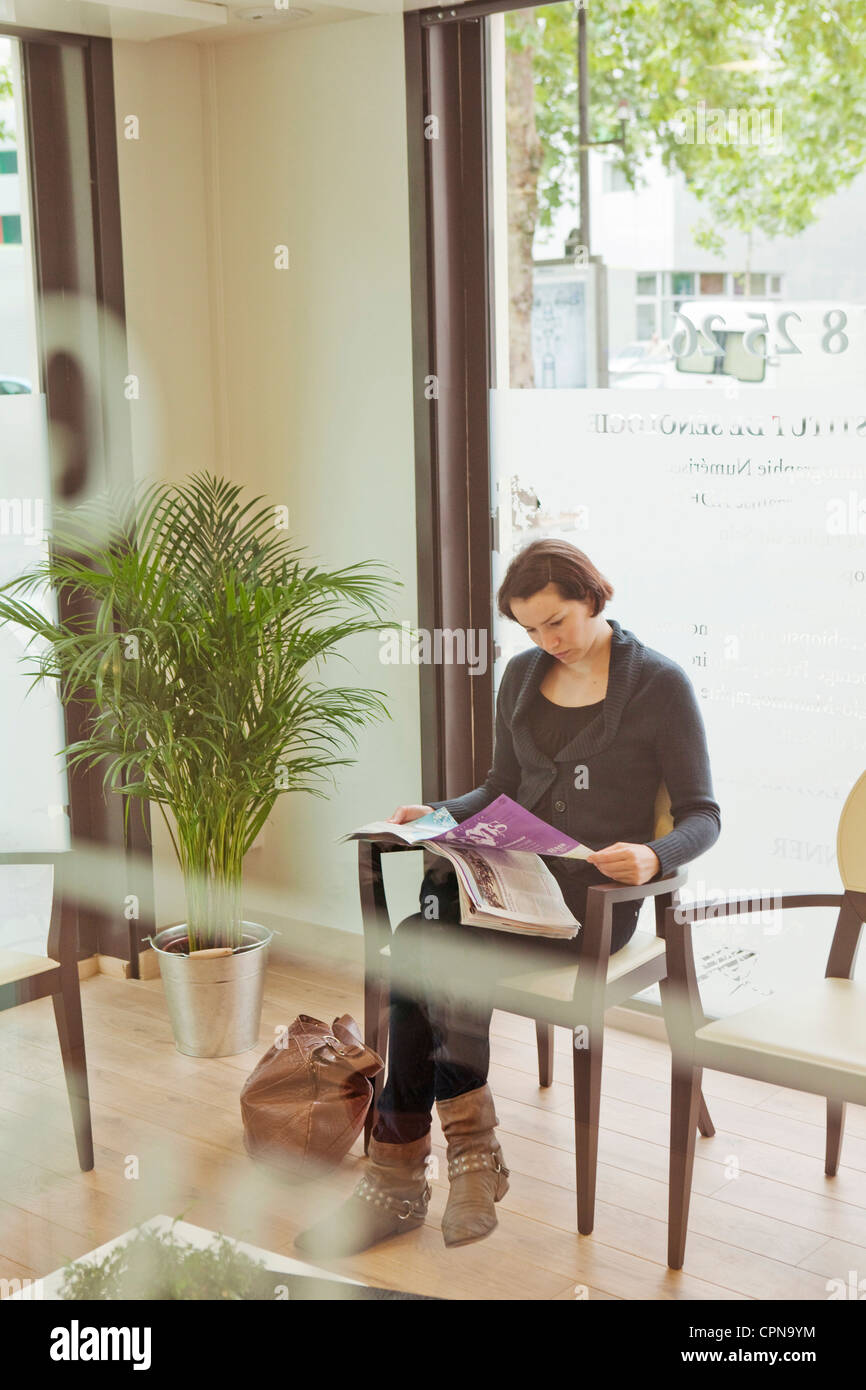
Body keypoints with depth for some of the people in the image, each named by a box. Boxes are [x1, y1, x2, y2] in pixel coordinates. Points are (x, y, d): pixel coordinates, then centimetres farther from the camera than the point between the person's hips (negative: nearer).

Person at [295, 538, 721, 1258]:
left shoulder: (661, 684, -4)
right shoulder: (523, 675, 13)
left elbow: (703, 814, -4)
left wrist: (652, 857, -24)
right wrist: (436, 814, 2)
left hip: (596, 895, -5)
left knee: (421, 954, -27)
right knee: (420, 947, -27)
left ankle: (400, 1176, -16)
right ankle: (470, 1152, -16)